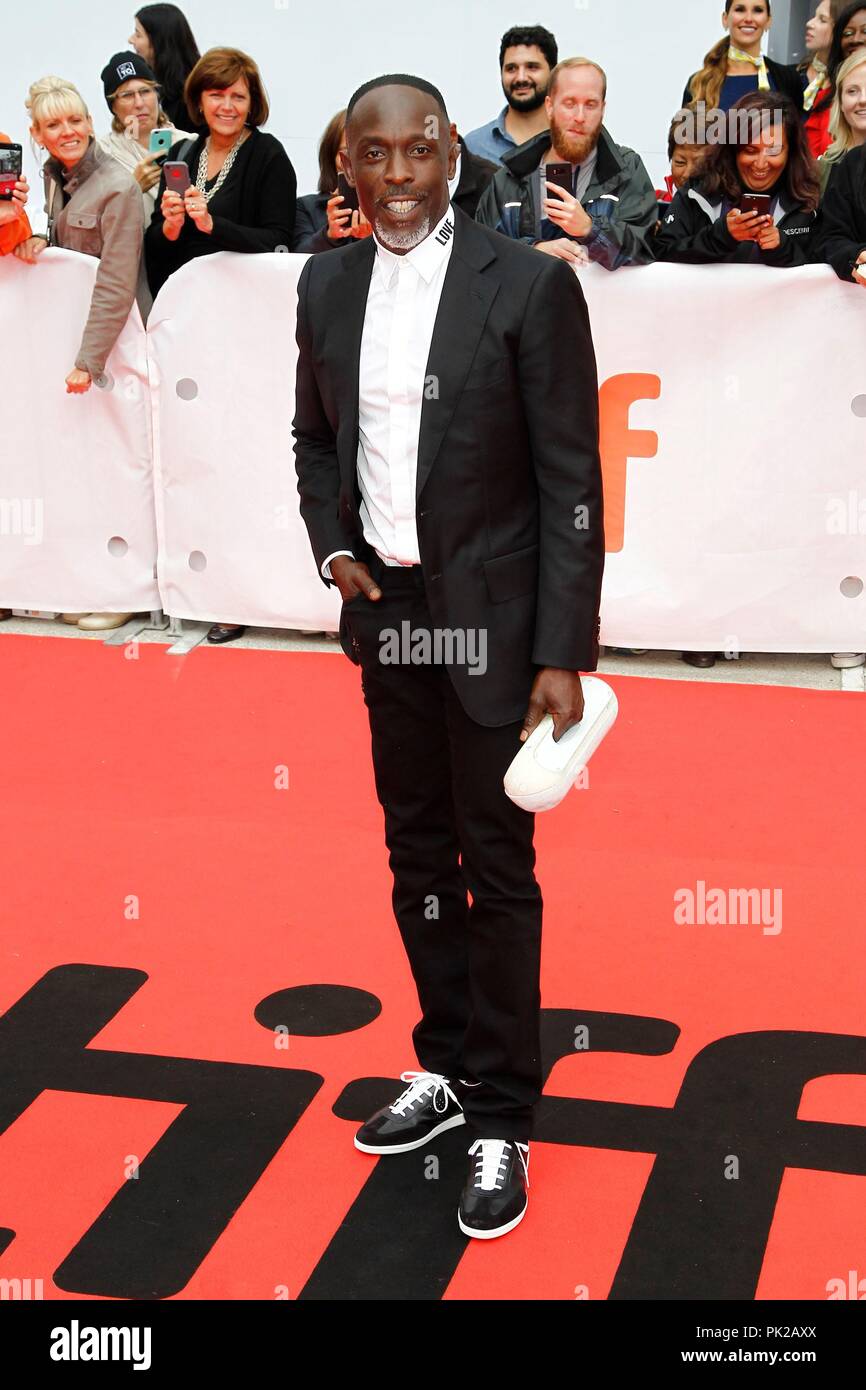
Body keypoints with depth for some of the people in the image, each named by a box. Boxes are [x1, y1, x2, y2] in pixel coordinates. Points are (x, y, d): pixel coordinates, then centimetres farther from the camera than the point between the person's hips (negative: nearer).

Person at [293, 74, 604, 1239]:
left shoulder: (529, 285, -12)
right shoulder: (327, 285, 4)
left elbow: (571, 479, -11)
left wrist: (562, 653, -14)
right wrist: (333, 548, -1)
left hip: (491, 619, -5)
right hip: (386, 614, 5)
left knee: (498, 867, 3)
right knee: (418, 855, 16)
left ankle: (502, 1122, 17)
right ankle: (446, 1070, 34)